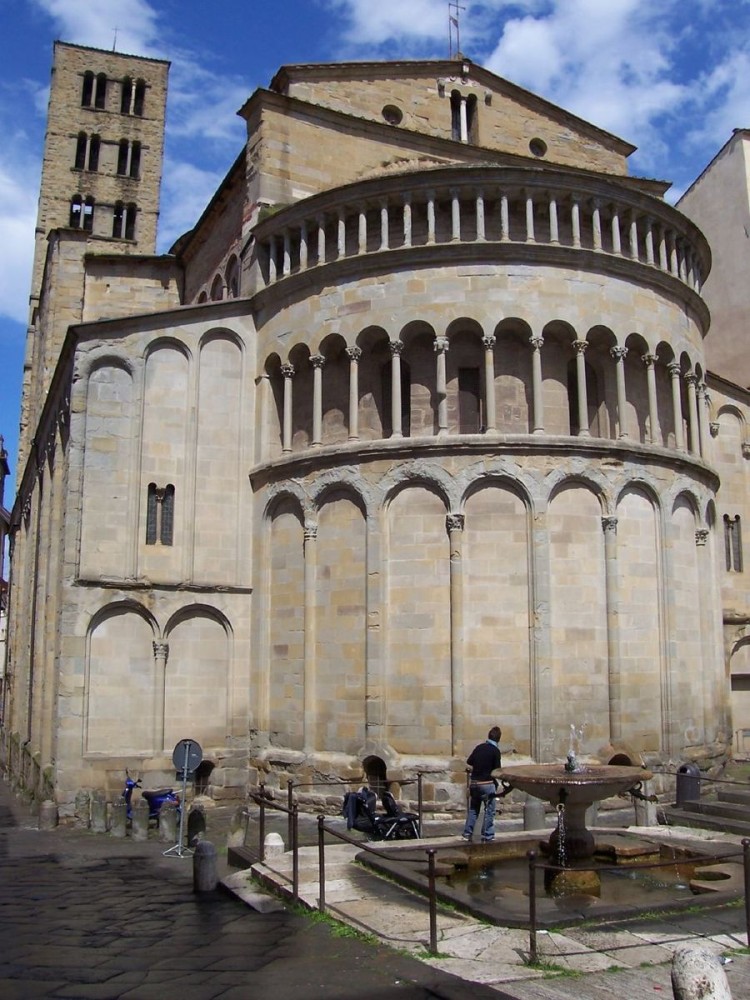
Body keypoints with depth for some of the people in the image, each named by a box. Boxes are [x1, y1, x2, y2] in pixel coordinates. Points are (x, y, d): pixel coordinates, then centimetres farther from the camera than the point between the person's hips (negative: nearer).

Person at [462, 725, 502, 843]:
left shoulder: (479, 747, 5)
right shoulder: (495, 751, -11)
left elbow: (468, 763, 9)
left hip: (474, 782, 5)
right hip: (487, 784, -5)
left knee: (473, 809, 16)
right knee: (489, 811, 5)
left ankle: (467, 834, 16)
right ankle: (487, 836, 6)